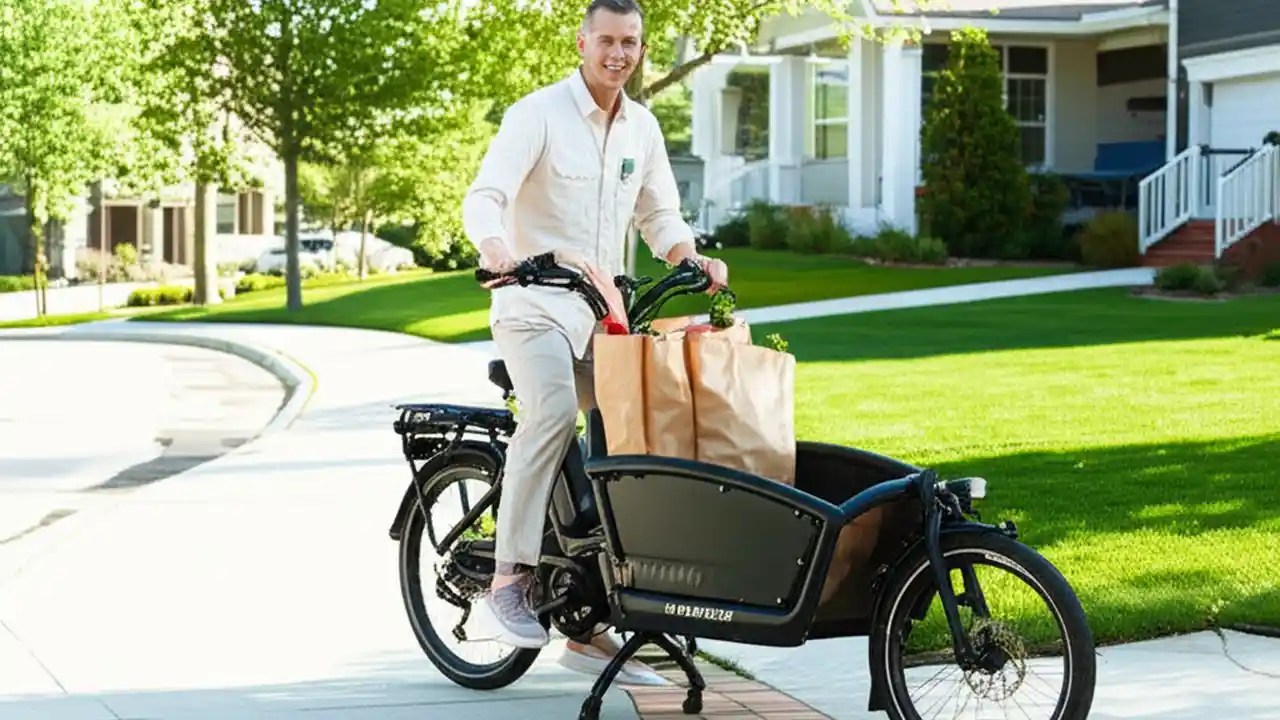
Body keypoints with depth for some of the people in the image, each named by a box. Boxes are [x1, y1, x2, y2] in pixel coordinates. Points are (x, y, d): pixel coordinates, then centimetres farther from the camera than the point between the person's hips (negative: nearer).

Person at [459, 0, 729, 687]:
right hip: (534, 305, -7)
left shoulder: (642, 127, 12)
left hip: (604, 314, 7)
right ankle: (506, 585, -31)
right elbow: (484, 196, -20)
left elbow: (658, 215, 22)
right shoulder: (538, 113, -8)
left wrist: (691, 257, 1)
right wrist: (495, 249, -41)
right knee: (551, 412, -33)